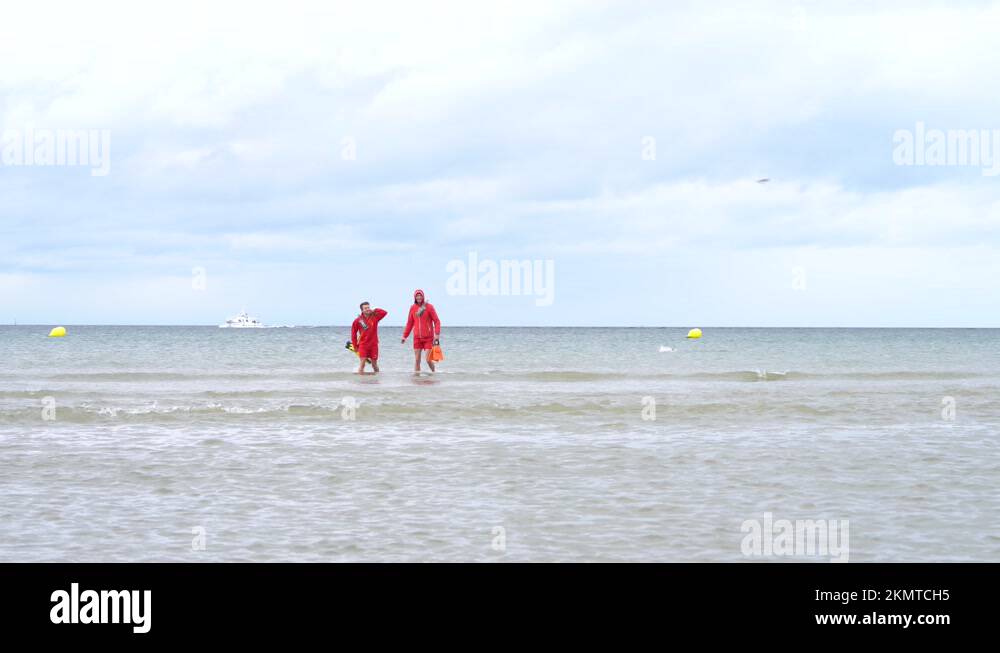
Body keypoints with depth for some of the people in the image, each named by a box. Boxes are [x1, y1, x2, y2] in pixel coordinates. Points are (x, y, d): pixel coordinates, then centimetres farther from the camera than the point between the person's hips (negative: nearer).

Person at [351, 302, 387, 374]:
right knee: (362, 364, -9)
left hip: (373, 345, 1)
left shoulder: (375, 317, 0)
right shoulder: (358, 320, -4)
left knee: (374, 364, 10)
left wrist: (374, 311, -10)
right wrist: (355, 346, 1)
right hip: (363, 345, -1)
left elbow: (384, 313, -12)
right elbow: (353, 334, 3)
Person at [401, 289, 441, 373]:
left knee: (428, 359, -6)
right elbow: (409, 323, 14)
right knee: (417, 359, 2)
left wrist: (437, 334, -15)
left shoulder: (429, 307, -5)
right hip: (417, 338, 3)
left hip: (428, 338, -3)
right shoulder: (413, 308, 5)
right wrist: (405, 335, 14)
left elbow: (436, 321, -5)